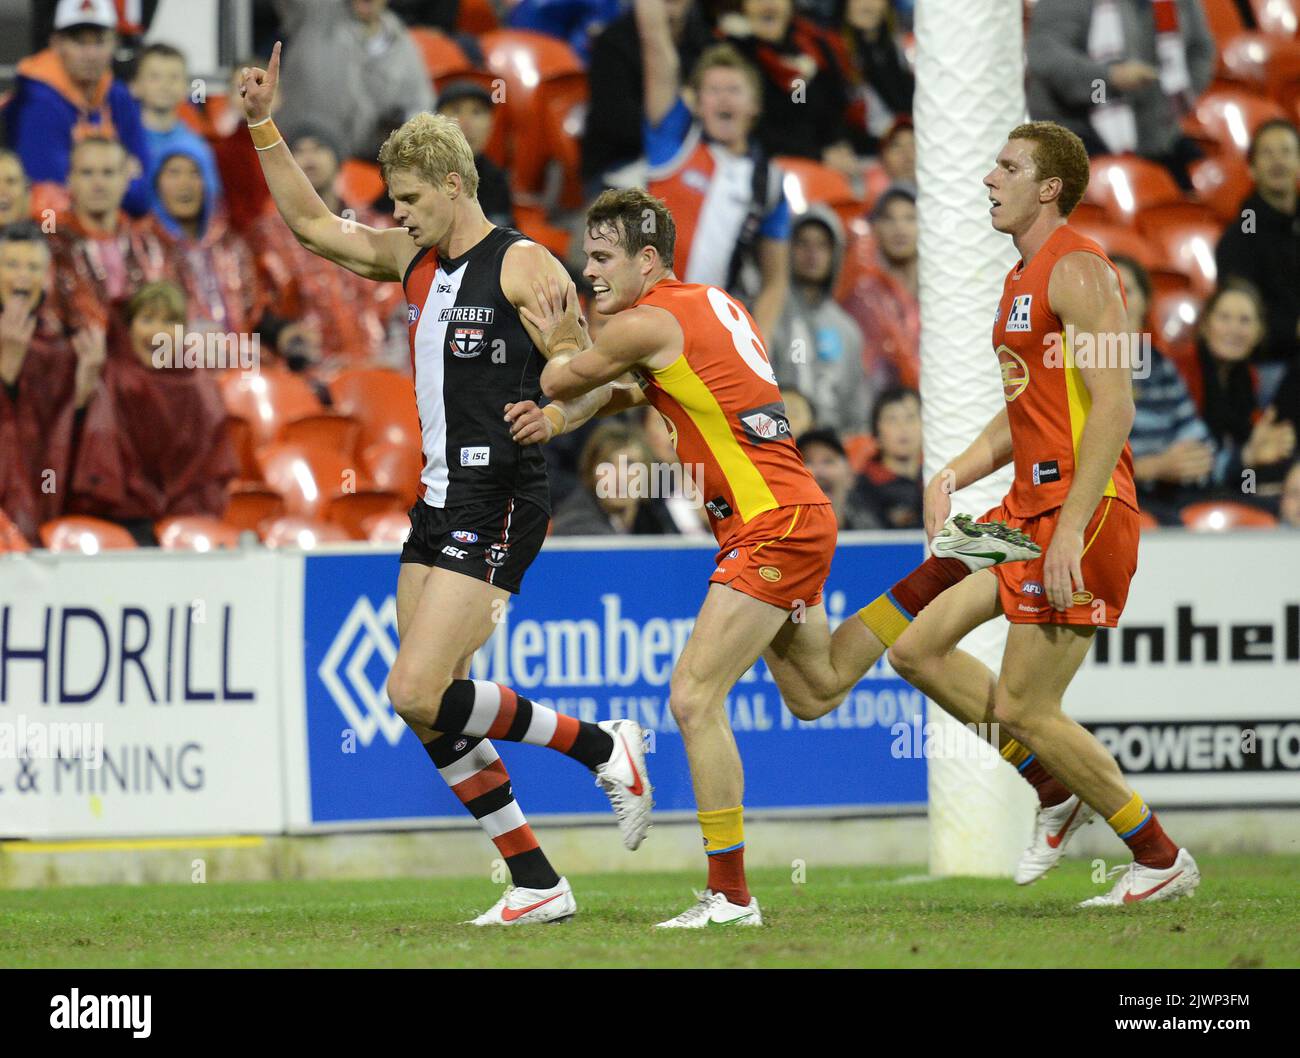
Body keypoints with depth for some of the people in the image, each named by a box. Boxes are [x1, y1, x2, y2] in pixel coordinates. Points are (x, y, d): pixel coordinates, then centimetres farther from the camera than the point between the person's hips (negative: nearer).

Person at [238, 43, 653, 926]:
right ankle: (537, 885, 8)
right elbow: (312, 223, 22)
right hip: (441, 502, 9)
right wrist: (263, 126, 13)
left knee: (419, 694, -17)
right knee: (431, 708, 3)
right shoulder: (414, 259, 13)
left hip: (499, 504, -9)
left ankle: (601, 747, -1)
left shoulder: (523, 265, -9)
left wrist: (555, 418, -28)